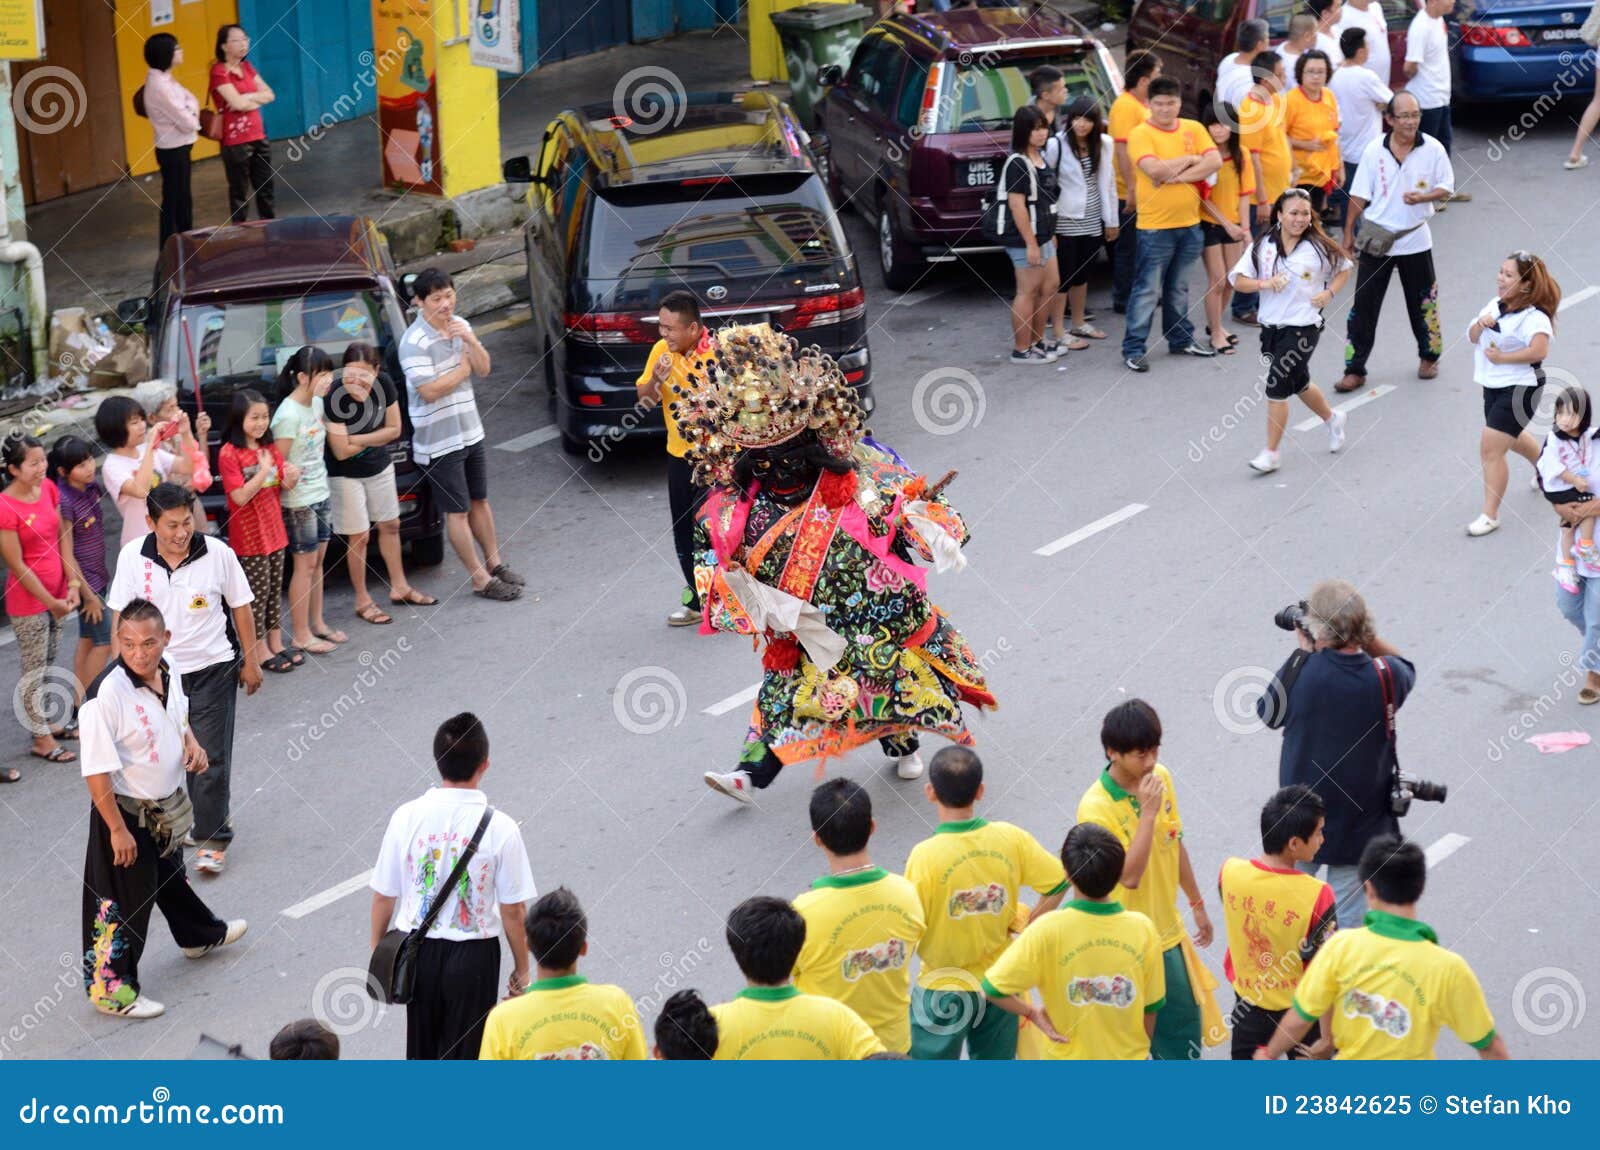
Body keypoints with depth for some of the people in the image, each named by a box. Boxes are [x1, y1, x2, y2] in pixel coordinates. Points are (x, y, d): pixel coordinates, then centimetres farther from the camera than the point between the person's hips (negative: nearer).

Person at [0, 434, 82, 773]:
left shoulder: (48, 488, -2)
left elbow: (63, 537, 4)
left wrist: (72, 584, -3)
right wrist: (51, 602, -14)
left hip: (55, 593, 7)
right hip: (27, 601, -7)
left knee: (47, 664, 20)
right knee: (34, 669, 4)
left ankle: (48, 723, 34)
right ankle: (41, 740, 14)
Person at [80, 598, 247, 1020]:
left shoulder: (169, 674, -7)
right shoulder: (106, 695, -31)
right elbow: (97, 770, -27)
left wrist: (192, 744, -6)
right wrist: (118, 829, -24)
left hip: (167, 806, 8)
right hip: (127, 811, -8)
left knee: (171, 877, 32)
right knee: (124, 902, 5)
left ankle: (199, 935, 56)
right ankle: (110, 987, 21)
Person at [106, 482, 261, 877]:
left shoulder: (217, 553, -12)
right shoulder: (133, 557, -9)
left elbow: (241, 607, 0)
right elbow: (121, 617, 0)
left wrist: (250, 661, 4)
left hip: (213, 669, -2)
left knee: (211, 757, 0)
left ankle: (212, 839, 11)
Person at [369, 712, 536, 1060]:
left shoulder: (406, 817, -12)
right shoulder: (499, 828, -18)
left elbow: (383, 896, -4)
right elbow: (513, 911, -11)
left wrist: (377, 952, 13)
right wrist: (521, 971, 2)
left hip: (418, 952, 3)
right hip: (473, 955, -2)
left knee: (421, 1047, 22)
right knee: (461, 1054, 12)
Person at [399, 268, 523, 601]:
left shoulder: (460, 325, 4)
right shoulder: (415, 342, -21)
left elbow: (484, 369, 2)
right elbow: (429, 391, -26)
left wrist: (471, 342, -17)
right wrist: (463, 367, -13)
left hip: (470, 431, 7)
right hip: (439, 440, -7)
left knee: (479, 501, 20)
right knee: (457, 511, 3)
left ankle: (494, 564, 34)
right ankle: (481, 580, 10)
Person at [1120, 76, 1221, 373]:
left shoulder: (1193, 129, 6)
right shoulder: (1140, 134, -9)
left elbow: (1215, 161, -6)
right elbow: (1154, 170, -23)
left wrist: (1176, 176, -16)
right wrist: (1189, 160, -9)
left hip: (1189, 224, 5)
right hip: (1155, 226, -5)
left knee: (1179, 288, 18)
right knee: (1147, 290, -4)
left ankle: (1181, 339, 30)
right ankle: (1133, 349, 0)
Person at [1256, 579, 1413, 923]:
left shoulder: (1300, 671, -23)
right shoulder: (1384, 677, -18)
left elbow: (1268, 714, -2)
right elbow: (1405, 668, 9)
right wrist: (1365, 636, -3)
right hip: (1361, 826, 0)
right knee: (1350, 919, 13)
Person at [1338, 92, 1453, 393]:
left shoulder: (1432, 149, -7)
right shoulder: (1375, 150, -6)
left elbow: (1447, 187, 0)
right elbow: (1359, 195, -1)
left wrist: (1423, 197, -20)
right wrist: (1348, 233, 1)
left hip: (1415, 238, 0)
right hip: (1375, 239, 0)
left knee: (1423, 301, 12)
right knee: (1363, 304, 0)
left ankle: (1429, 357, 34)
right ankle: (1355, 370, 6)